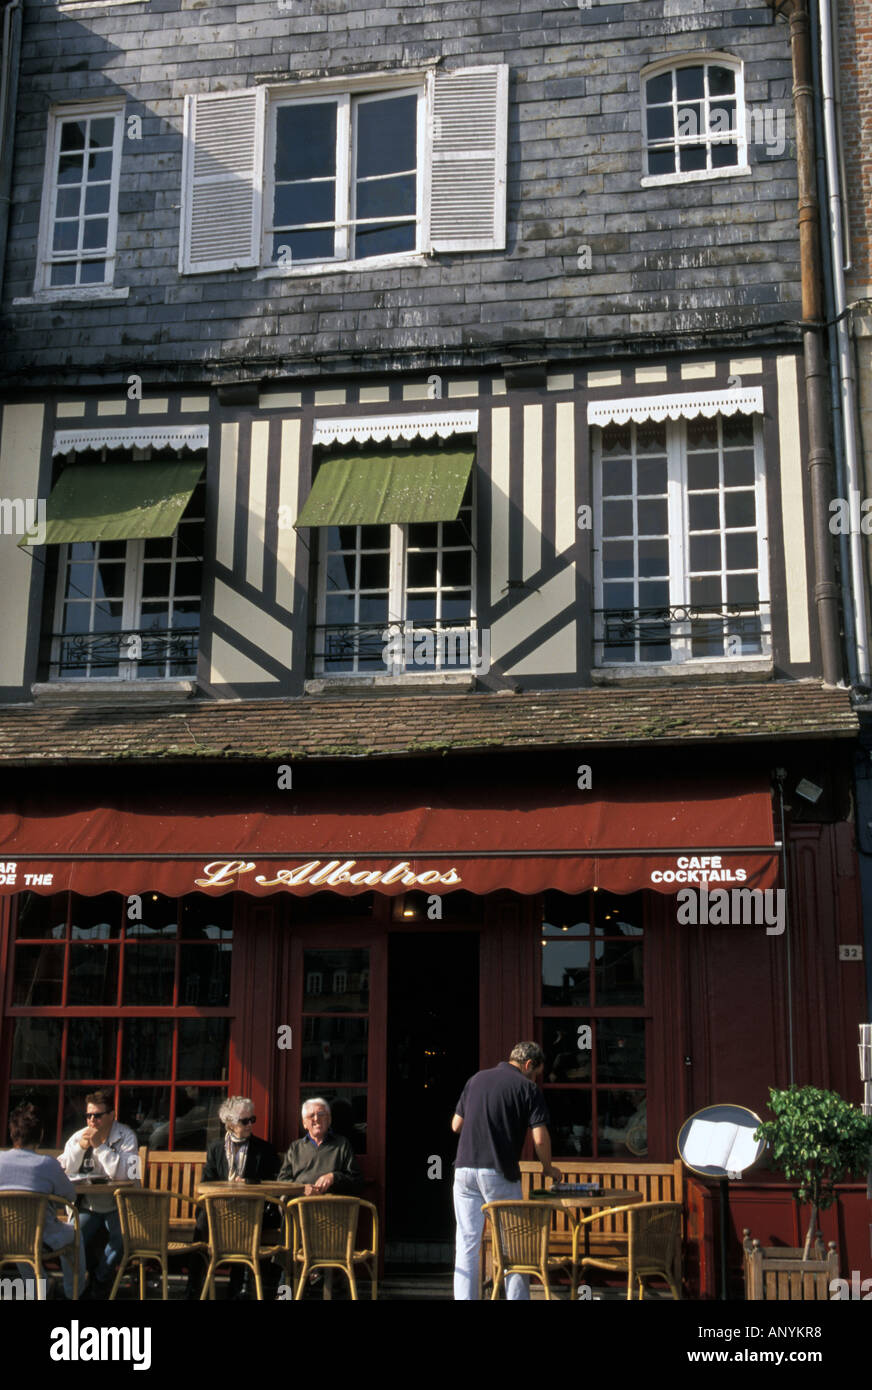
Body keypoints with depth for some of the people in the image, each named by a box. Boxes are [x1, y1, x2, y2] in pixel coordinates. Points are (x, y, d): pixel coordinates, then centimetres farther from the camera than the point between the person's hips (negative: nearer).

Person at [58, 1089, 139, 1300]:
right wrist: (81, 1147, -19)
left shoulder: (126, 1137, -8)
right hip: (88, 1206, 3)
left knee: (121, 1238, -29)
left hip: (118, 1205, -3)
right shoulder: (78, 1137, 3)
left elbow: (123, 1173, -23)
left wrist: (100, 1146, -23)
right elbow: (63, 1173, -8)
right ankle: (100, 1273, 5)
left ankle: (100, 1280, -1)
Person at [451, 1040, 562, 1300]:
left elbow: (456, 1125, 16)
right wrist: (549, 1168, 8)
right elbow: (540, 1137, -8)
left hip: (464, 1170, 4)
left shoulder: (476, 1080, 14)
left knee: (466, 1244, 7)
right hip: (499, 1173, -4)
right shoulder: (527, 1088, -1)